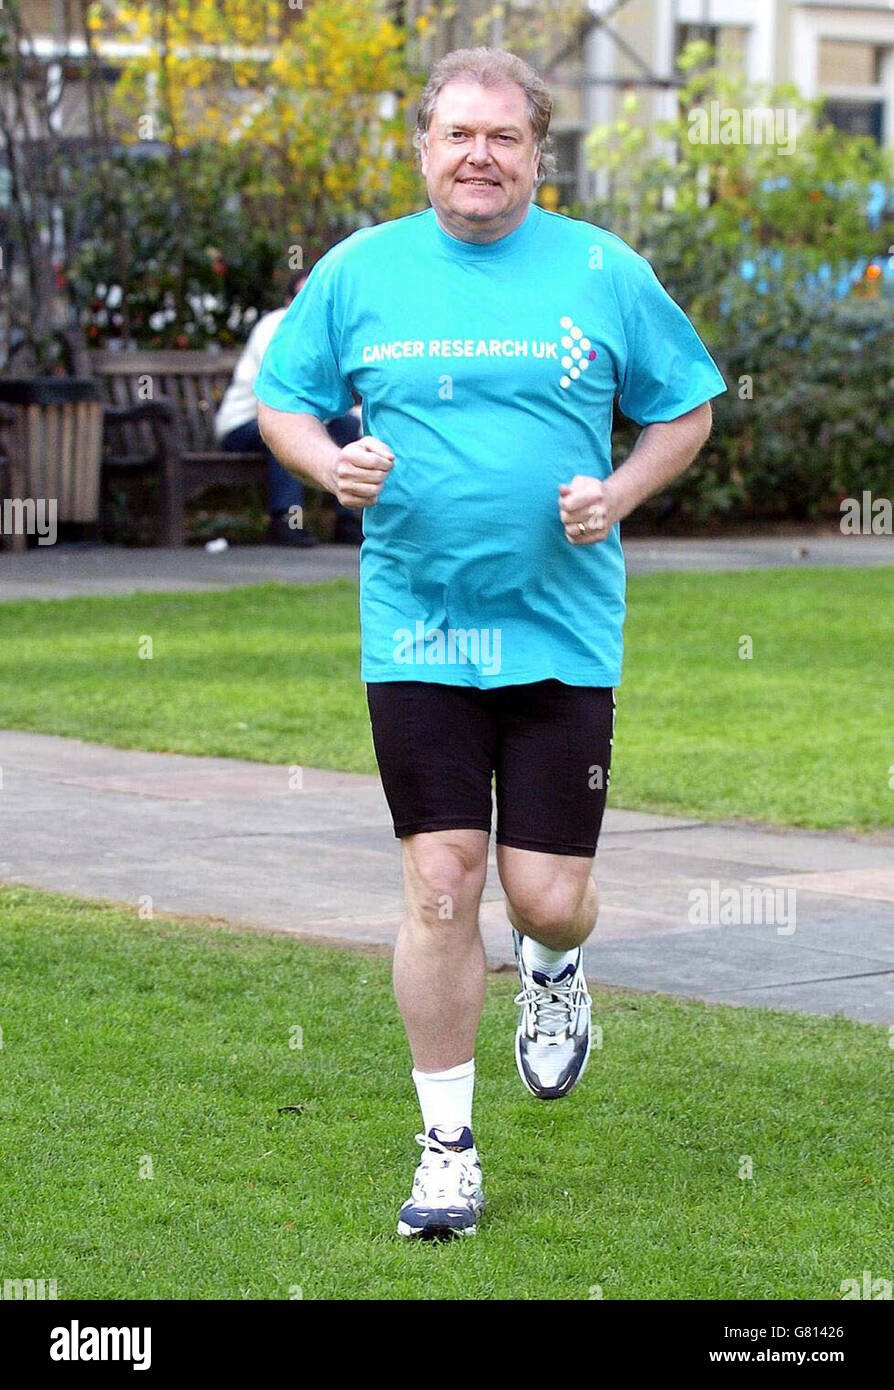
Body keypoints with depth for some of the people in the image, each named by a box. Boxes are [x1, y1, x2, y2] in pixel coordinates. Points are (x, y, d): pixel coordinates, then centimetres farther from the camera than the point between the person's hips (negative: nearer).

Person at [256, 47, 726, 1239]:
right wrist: (331, 464, -8)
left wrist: (620, 493, -7)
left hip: (563, 631, 0)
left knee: (548, 897, -1)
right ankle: (447, 1146, 8)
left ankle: (552, 971, 39)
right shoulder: (358, 272, 4)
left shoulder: (604, 273, 2)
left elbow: (684, 407, 10)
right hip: (414, 631, 0)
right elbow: (283, 401, 13)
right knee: (441, 887, -4)